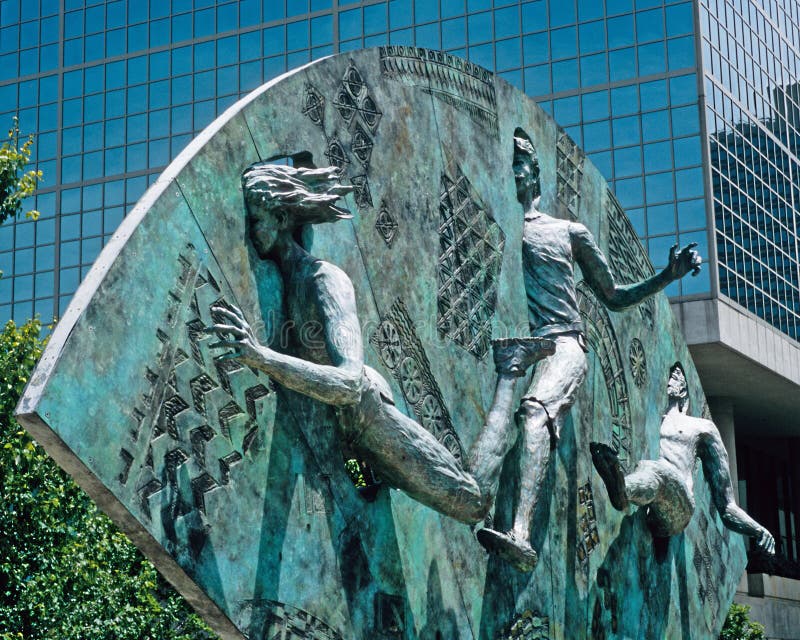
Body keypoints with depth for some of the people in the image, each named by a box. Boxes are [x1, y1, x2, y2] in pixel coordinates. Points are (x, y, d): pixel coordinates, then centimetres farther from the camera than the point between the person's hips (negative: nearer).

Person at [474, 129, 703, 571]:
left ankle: (521, 534, -54)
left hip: (562, 343, -2)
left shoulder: (570, 232, 26)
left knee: (534, 410, -35)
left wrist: (669, 275, 18)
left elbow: (614, 297, 30)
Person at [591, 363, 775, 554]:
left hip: (675, 509, -2)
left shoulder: (701, 428, 31)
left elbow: (726, 506, 25)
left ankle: (621, 490, -70)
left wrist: (759, 531, 10)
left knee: (656, 471, -35)